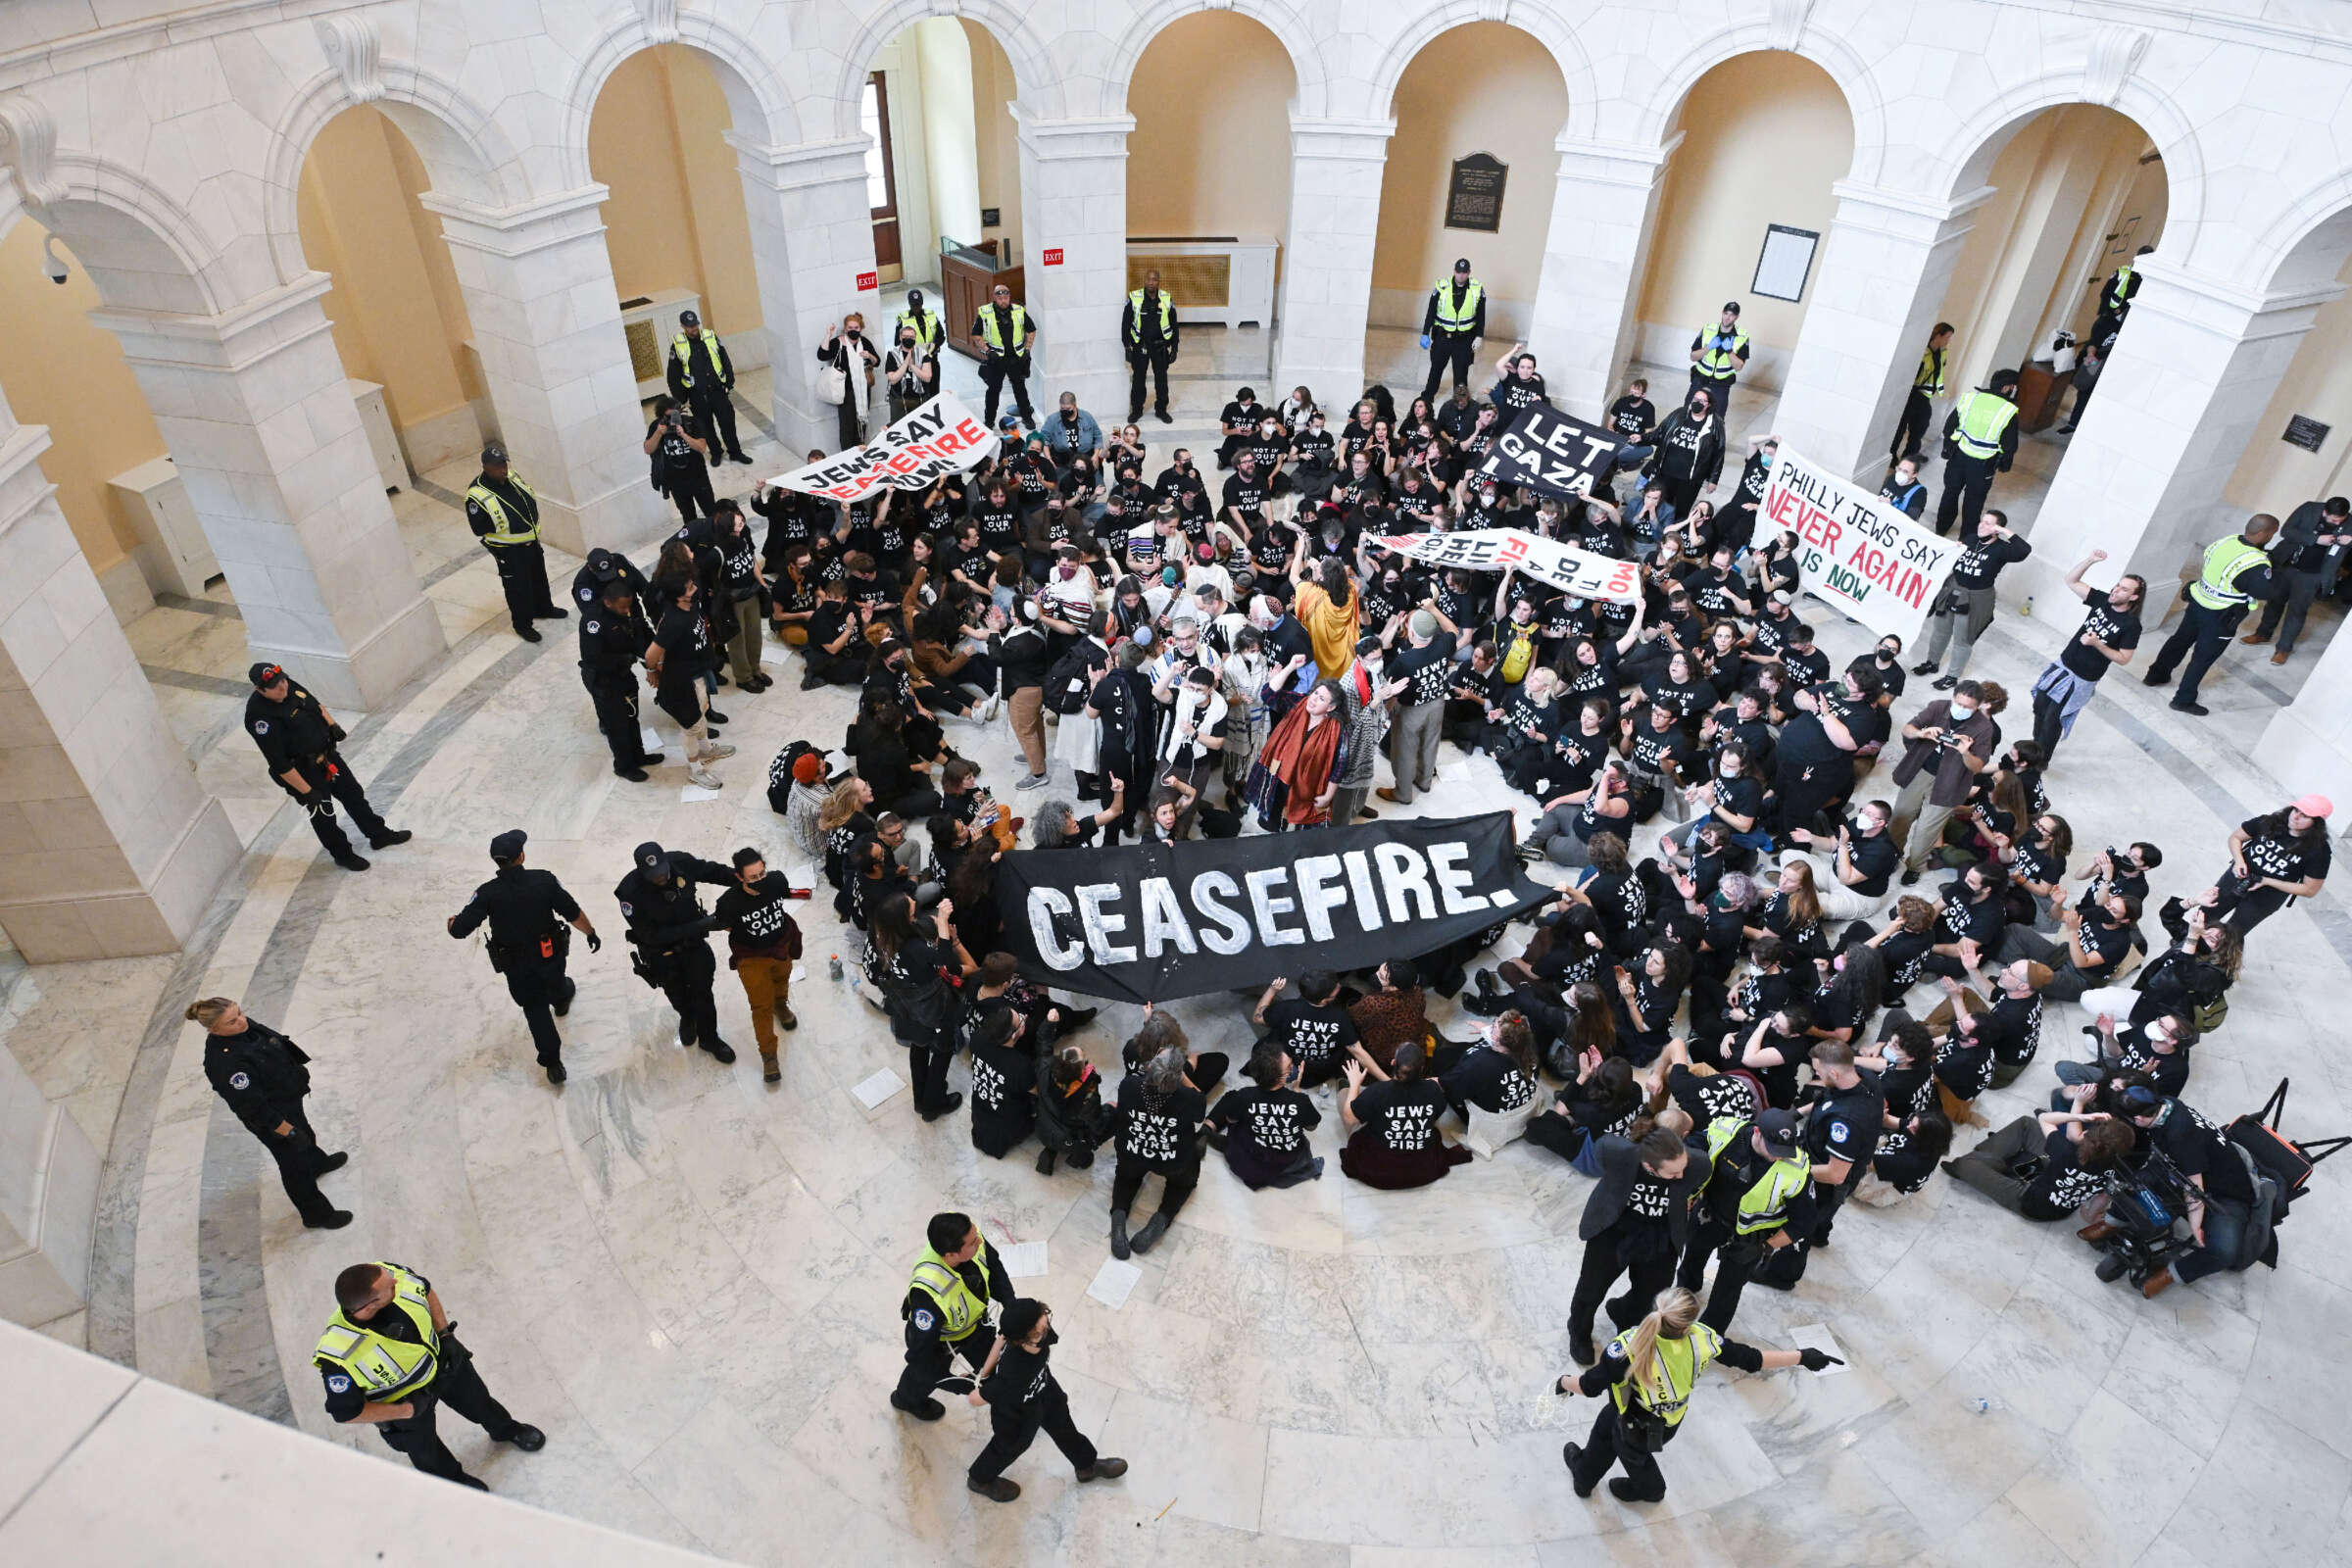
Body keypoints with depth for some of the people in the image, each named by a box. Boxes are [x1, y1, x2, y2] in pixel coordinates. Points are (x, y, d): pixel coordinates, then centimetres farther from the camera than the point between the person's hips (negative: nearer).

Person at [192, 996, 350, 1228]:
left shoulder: (244, 1026, -15)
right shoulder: (223, 1062, -38)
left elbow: (280, 1045, 5)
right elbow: (252, 1105, -30)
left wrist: (299, 1074, 18)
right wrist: (288, 1131, -22)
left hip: (290, 1097, 8)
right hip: (272, 1118, -8)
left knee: (305, 1134, 36)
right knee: (295, 1164, 12)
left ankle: (318, 1162, 67)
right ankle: (317, 1215, 32)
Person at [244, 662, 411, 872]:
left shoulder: (288, 686, -10)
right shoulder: (260, 717, -31)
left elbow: (314, 704, 14)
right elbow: (280, 764, -28)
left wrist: (332, 724, 5)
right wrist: (307, 792, -24)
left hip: (327, 753, 7)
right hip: (303, 772, -7)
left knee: (353, 793, 20)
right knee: (323, 816, 11)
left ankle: (379, 835, 39)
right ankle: (342, 854, 33)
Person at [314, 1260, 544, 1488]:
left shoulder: (391, 1274, -33)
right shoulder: (341, 1358, -44)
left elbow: (426, 1291, -7)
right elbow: (346, 1413, -26)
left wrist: (446, 1336, -9)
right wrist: (408, 1410, -20)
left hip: (442, 1359, 4)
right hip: (404, 1399, -4)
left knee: (479, 1402, 29)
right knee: (425, 1449, 25)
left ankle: (506, 1430, 61)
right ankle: (453, 1481, 57)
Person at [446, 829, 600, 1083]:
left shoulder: (487, 893, -23)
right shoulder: (544, 880, -22)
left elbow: (460, 929, -22)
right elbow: (573, 914, -15)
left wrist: (452, 922, 4)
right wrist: (591, 933, 4)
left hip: (517, 967, -1)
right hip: (550, 954, 1)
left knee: (536, 1008, 17)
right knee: (555, 982, 35)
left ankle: (552, 1063, 18)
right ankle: (561, 1000, 71)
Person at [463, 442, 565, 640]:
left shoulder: (511, 476, -6)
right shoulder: (476, 495, -26)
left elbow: (531, 496, 11)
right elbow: (479, 529, -20)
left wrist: (532, 518, -1)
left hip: (532, 540, 7)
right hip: (509, 551, -7)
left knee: (539, 577, 26)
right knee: (518, 587, 7)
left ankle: (543, 608, 50)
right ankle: (522, 625, 26)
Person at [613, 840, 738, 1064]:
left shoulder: (680, 862, -27)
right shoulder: (630, 893, -35)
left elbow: (712, 871, -7)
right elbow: (652, 936, -30)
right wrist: (697, 926, -35)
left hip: (693, 942, 2)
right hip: (661, 953, -2)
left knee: (702, 992, 13)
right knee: (677, 994, 24)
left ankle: (709, 1038, 37)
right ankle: (687, 1018, 58)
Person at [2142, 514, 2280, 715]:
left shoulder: (2227, 541, -8)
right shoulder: (2256, 565, -29)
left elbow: (2201, 565, 5)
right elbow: (2271, 592, -19)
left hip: (2197, 602, 7)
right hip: (2220, 619, -7)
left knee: (2180, 640, 25)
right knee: (2203, 658, 8)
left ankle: (2155, 675, 42)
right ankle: (2183, 700, 18)